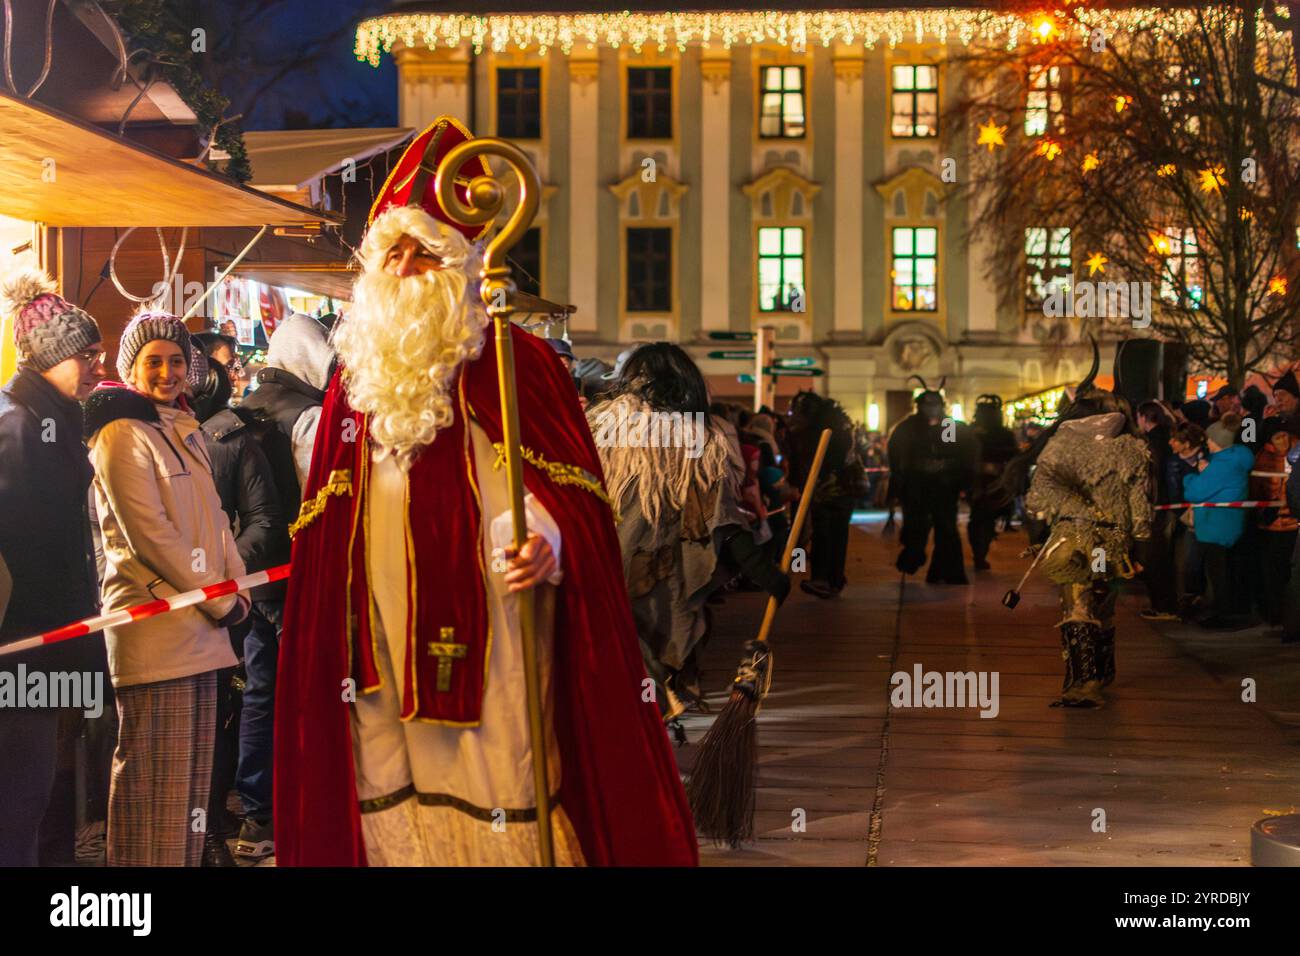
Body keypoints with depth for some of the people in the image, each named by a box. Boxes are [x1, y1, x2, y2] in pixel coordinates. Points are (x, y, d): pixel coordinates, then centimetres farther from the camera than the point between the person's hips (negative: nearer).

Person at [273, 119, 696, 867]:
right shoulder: (357, 374, 15)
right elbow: (326, 526, 18)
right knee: (397, 808, 6)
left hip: (487, 644, -5)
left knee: (500, 815, -5)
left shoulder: (514, 361, -1)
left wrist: (549, 544, -28)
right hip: (384, 654, 5)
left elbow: (574, 493, -8)